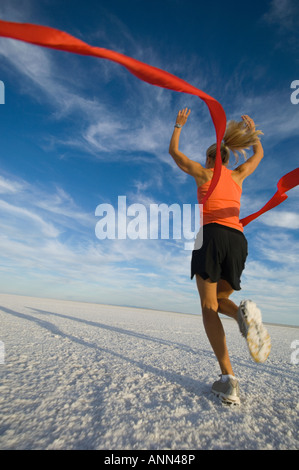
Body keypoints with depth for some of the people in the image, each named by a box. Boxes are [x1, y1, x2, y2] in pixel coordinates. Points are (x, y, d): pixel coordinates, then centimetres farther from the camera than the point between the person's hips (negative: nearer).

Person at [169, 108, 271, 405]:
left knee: (209, 308, -3)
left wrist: (179, 125, 44)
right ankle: (244, 313, -19)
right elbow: (258, 155, 46)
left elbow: (173, 152, 30)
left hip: (211, 236, -4)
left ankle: (228, 380, -14)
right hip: (238, 239, 5)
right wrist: (252, 131, 60)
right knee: (220, 300, 17)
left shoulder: (203, 173, 15)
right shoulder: (238, 175, 24)